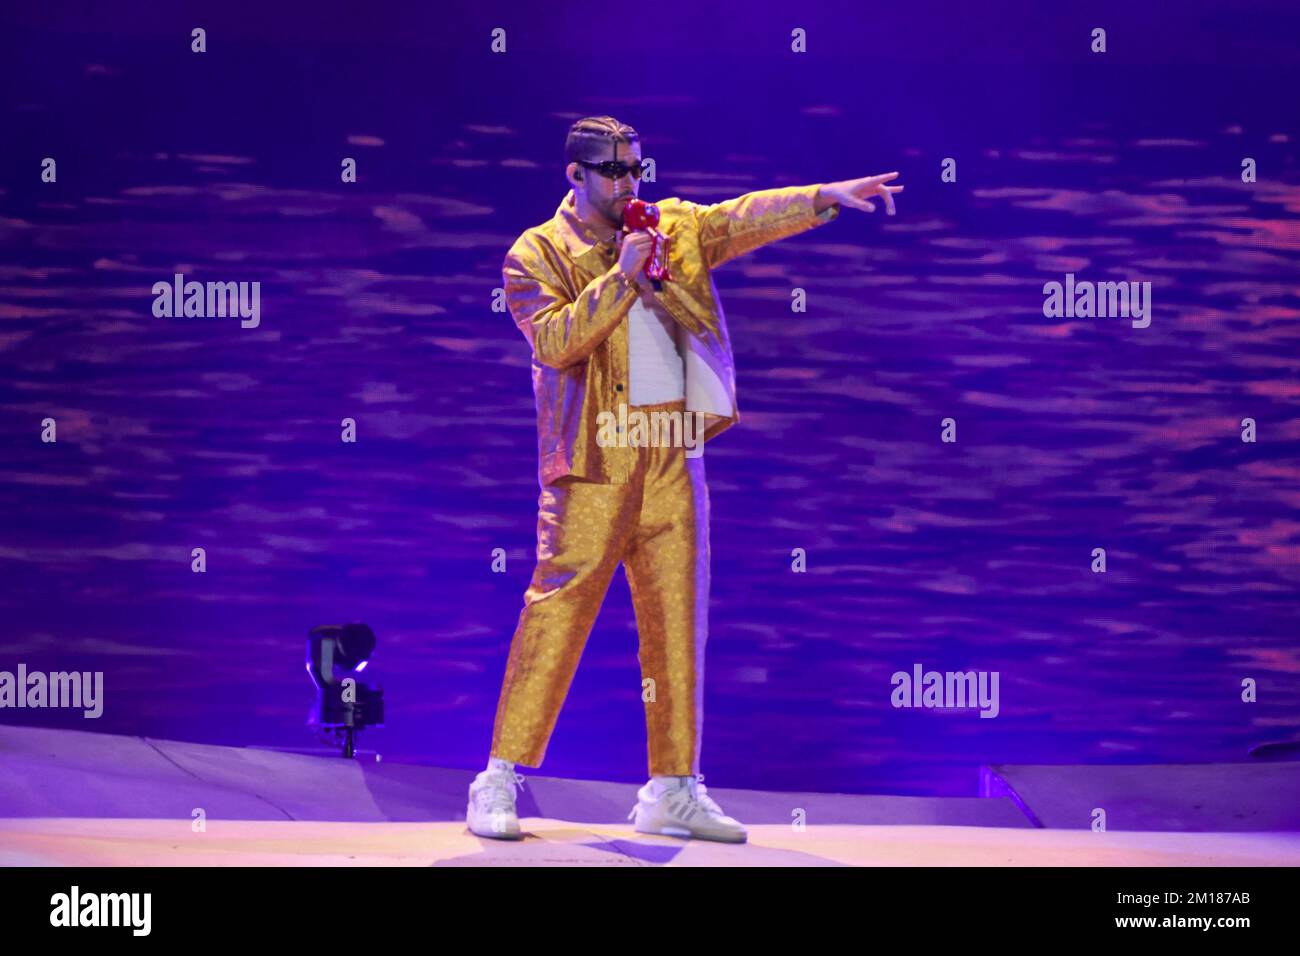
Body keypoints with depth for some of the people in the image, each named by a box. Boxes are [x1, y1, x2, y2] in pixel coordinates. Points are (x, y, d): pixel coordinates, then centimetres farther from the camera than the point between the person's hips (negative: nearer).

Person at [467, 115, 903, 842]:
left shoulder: (674, 229, 14)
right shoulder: (537, 255, 1)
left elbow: (742, 220, 5)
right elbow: (555, 341, -13)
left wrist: (826, 197, -7)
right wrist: (621, 275, -16)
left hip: (675, 456, 5)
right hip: (594, 461, -5)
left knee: (679, 620, 6)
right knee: (557, 613, -7)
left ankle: (675, 790, 13)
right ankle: (499, 782, -2)